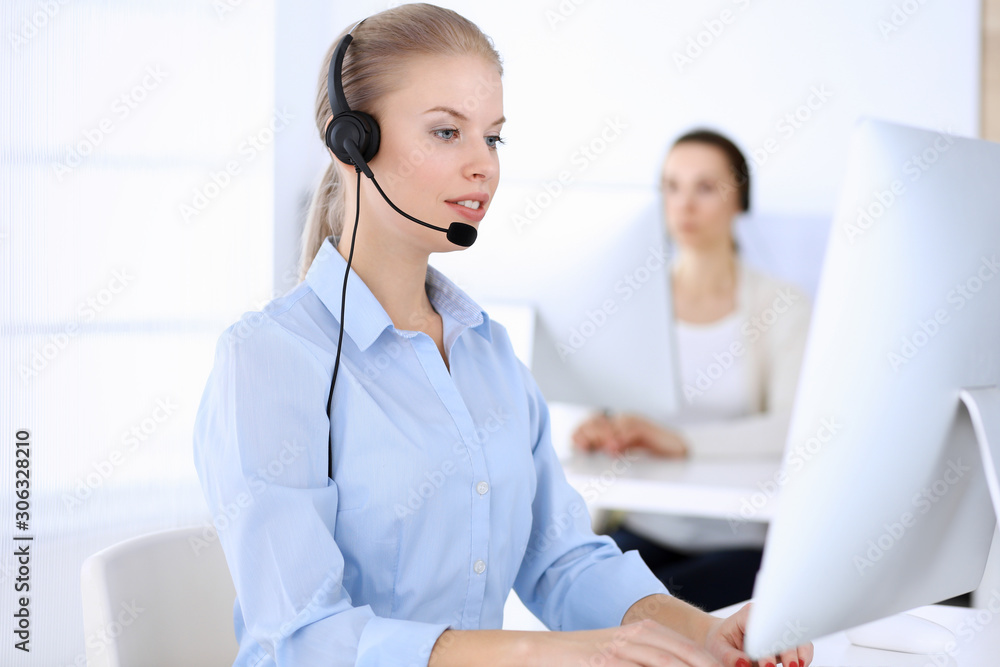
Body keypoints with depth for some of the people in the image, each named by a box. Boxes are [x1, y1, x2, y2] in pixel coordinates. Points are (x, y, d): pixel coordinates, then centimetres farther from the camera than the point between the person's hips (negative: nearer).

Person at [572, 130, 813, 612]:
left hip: (741, 541, -3)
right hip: (645, 529, 3)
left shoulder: (781, 303, 1)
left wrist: (684, 442, -29)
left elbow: (791, 427, -14)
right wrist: (594, 428, -19)